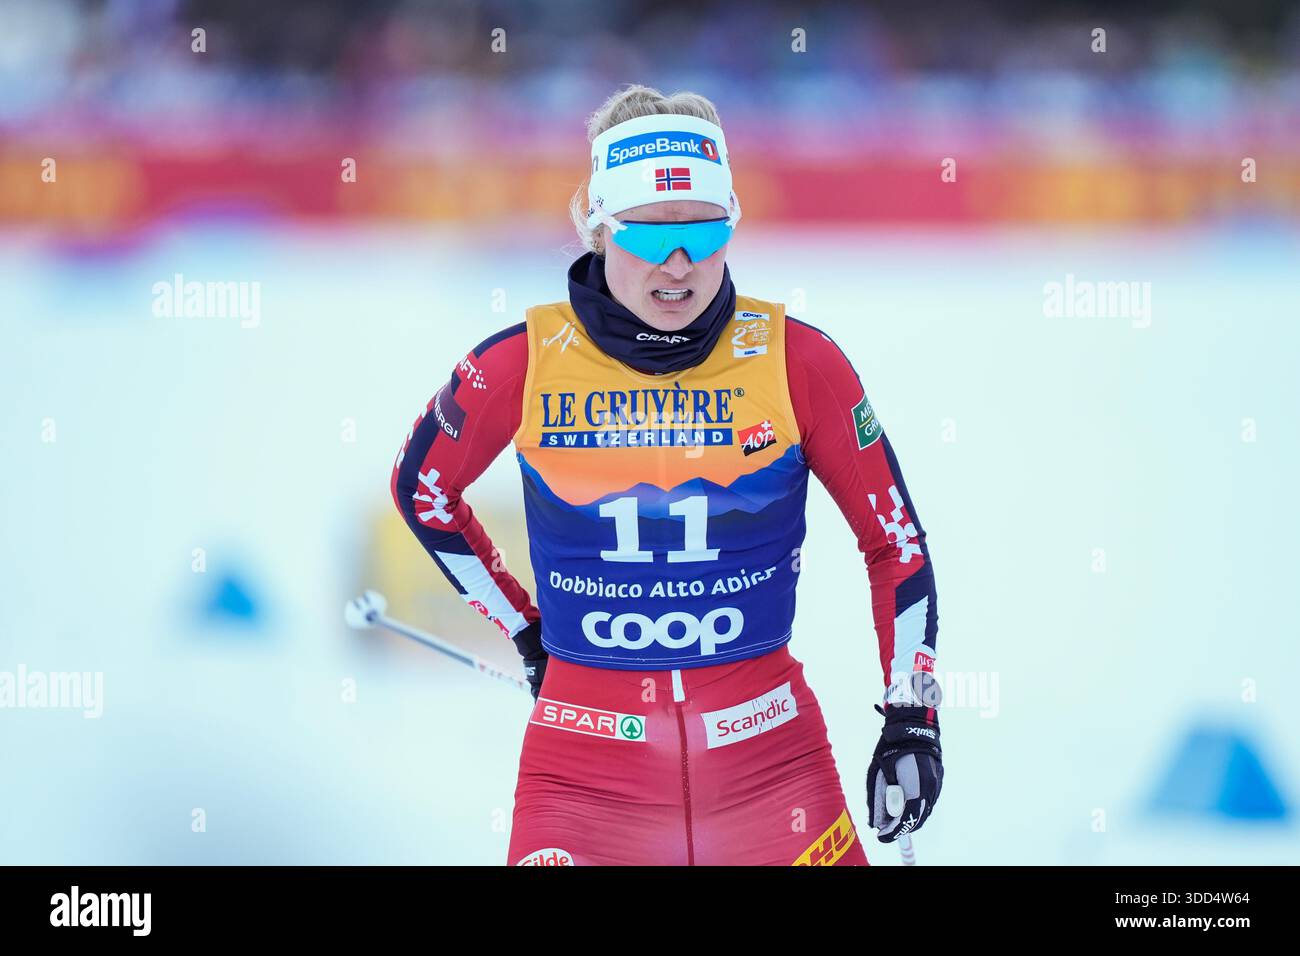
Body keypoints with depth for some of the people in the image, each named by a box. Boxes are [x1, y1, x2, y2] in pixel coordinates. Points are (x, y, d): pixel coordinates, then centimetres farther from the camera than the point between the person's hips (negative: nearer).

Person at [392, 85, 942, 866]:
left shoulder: (796, 361, -5)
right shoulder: (524, 364, -5)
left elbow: (895, 538, 4)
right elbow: (422, 488, 14)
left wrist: (913, 719, 1)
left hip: (765, 742, 0)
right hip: (586, 748, 0)